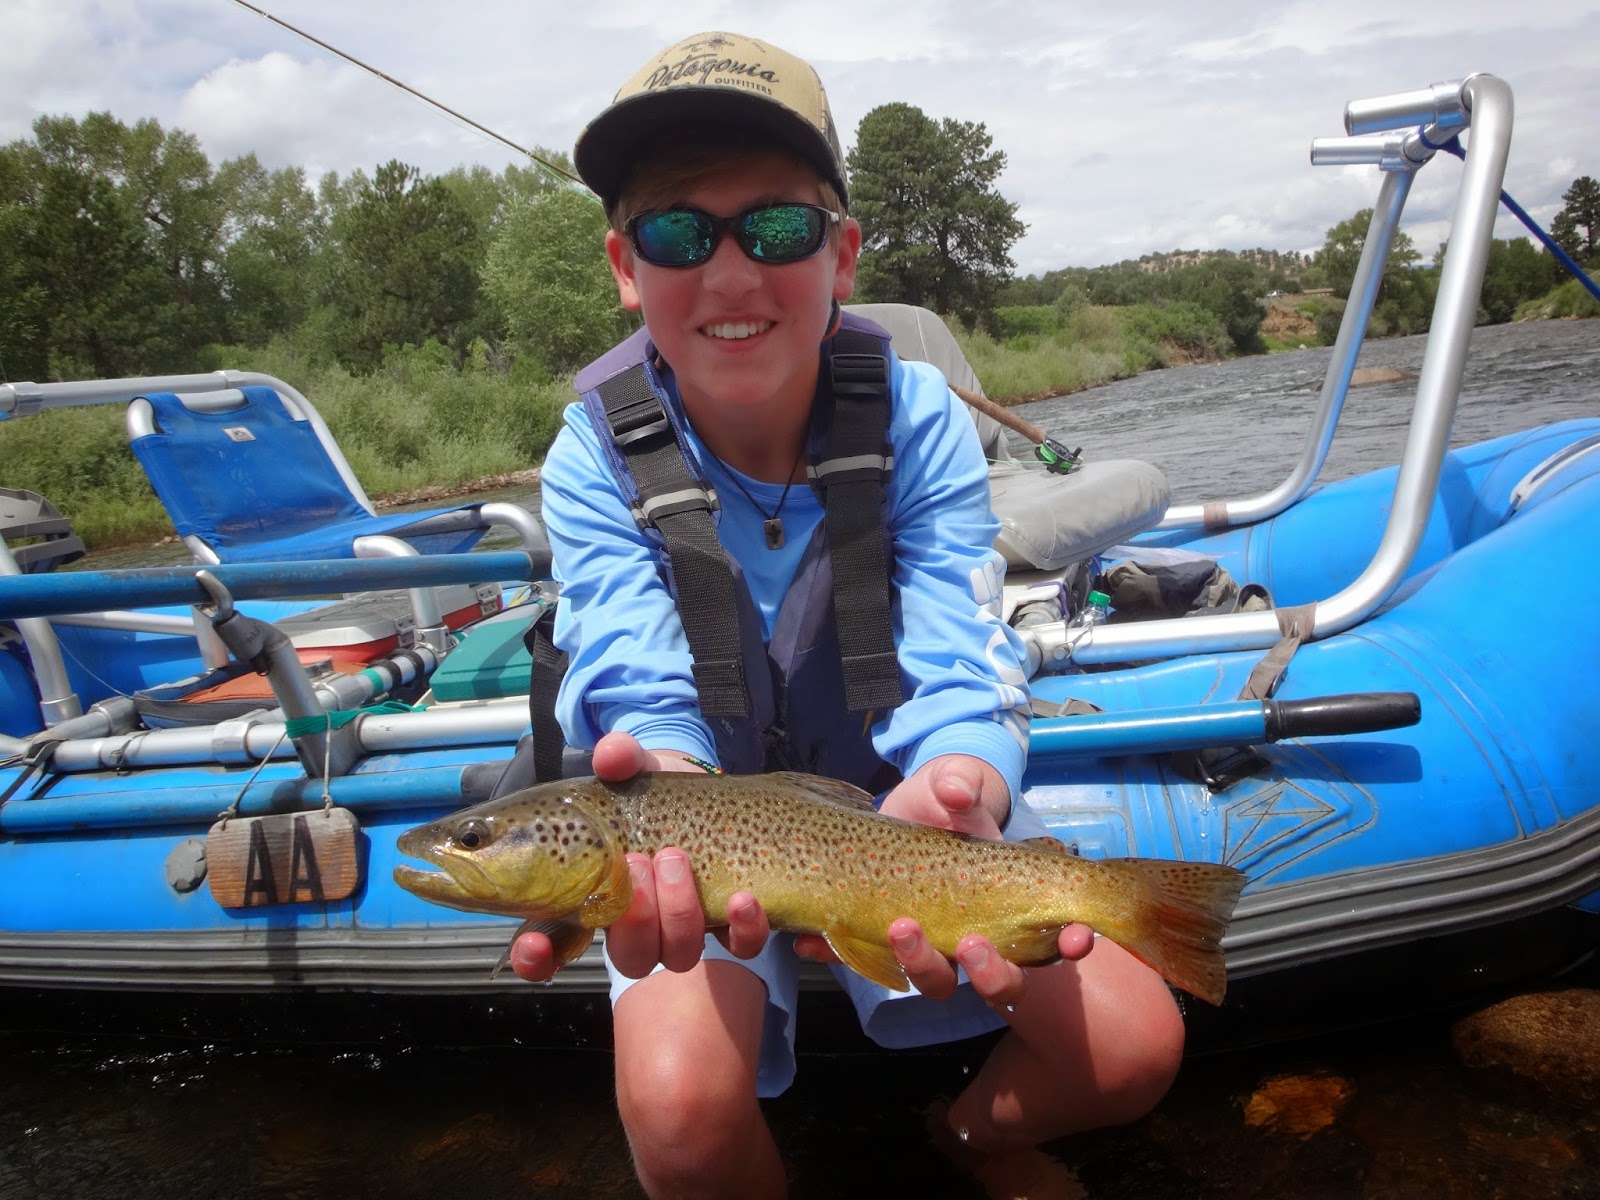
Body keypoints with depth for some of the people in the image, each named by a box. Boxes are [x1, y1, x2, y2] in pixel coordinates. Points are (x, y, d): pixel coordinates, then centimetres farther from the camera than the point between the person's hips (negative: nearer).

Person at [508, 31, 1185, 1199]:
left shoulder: (918, 418, -16)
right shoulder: (597, 460, -17)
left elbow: (963, 677, -23)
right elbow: (646, 701, -26)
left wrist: (955, 793, -47)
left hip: (897, 798, 2)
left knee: (1134, 1046, -10)